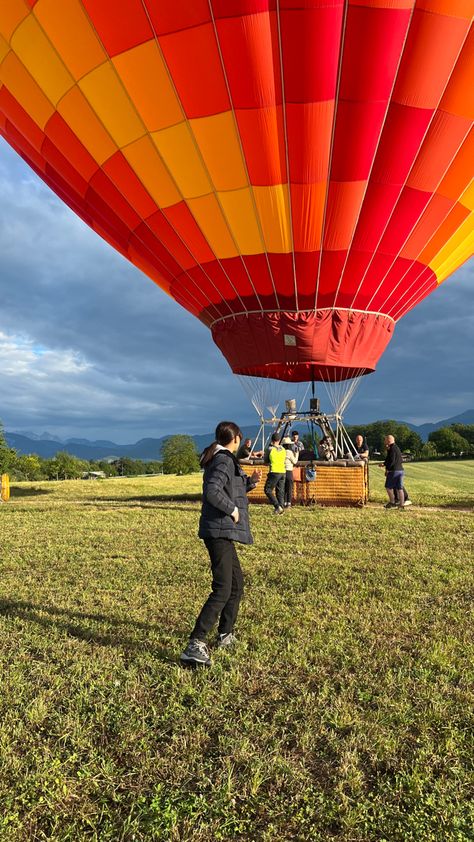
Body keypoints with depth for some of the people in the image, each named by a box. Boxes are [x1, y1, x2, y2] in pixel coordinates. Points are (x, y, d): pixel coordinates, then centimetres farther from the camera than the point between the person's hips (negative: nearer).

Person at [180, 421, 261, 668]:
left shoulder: (218, 459, 17)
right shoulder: (225, 460, -14)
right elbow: (213, 492, -28)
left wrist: (250, 482, 18)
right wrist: (232, 509, -17)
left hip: (221, 532, 11)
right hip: (220, 531, -11)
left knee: (237, 582, 21)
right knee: (222, 589, -13)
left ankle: (226, 635, 32)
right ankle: (195, 646, -14)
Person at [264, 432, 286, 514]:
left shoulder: (270, 449, -7)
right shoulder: (283, 449, 8)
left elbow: (266, 461, 4)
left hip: (274, 472, -5)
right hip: (283, 472, 5)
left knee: (268, 490, 2)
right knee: (280, 491, 10)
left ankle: (277, 506, -10)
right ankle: (281, 508, 6)